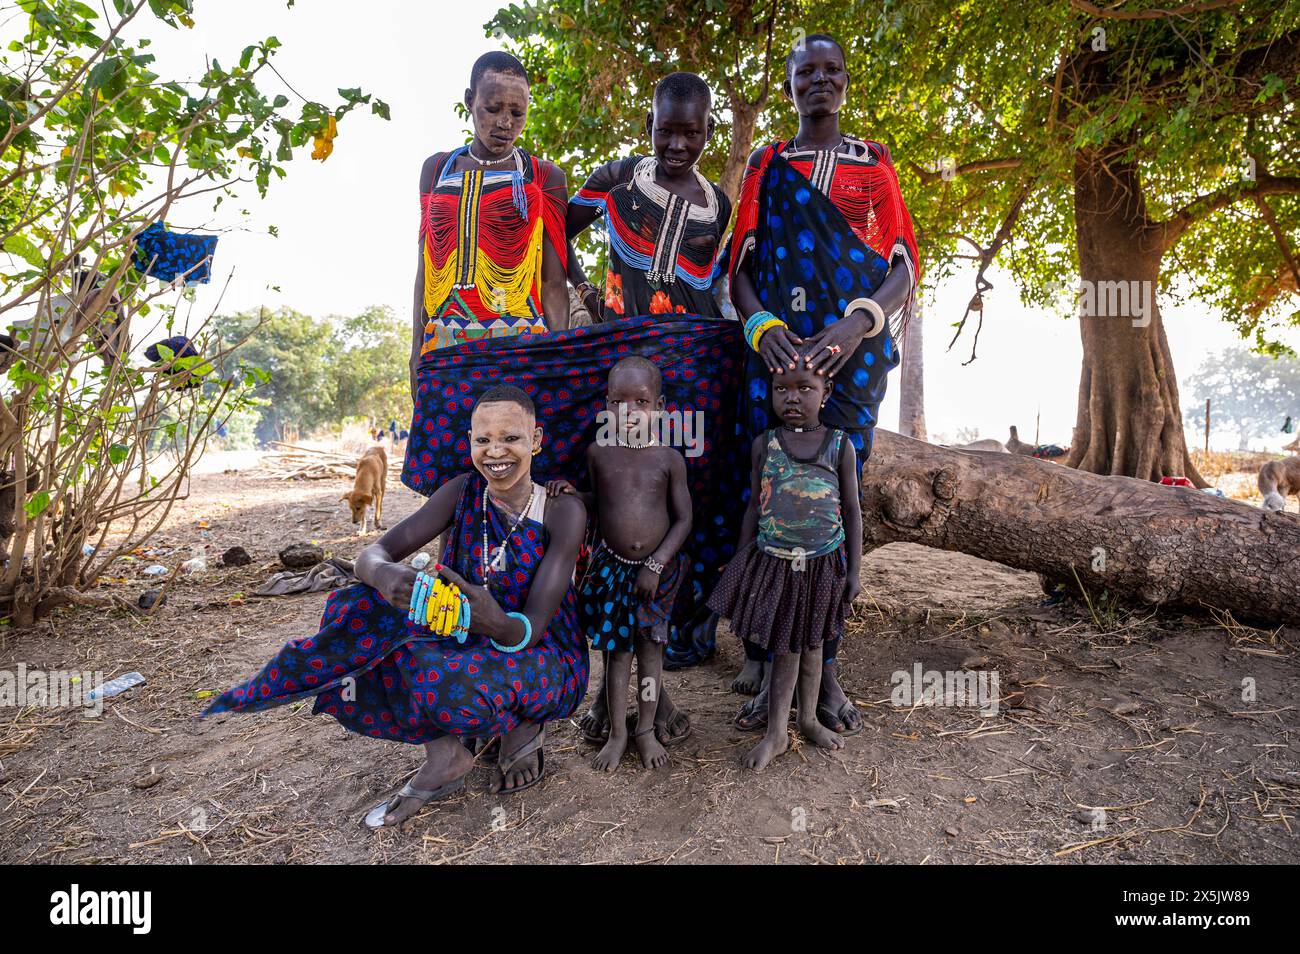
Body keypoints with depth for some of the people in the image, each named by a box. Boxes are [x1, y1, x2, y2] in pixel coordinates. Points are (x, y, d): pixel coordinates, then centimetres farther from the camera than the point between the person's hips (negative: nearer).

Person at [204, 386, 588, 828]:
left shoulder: (563, 510, -20)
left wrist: (497, 623, -49)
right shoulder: (463, 492, -9)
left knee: (452, 682, -36)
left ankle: (523, 726, 0)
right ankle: (442, 756, -8)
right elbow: (373, 553, -15)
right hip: (468, 642, 5)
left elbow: (532, 628, -24)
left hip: (545, 659, -4)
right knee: (363, 610, -18)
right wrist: (383, 573, -41)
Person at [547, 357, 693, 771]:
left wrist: (656, 564, -13)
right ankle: (617, 732, 27)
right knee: (616, 649, 10)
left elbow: (683, 520, -5)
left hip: (658, 567, -1)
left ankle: (647, 729, 29)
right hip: (611, 565, 1)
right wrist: (571, 493, -8)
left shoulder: (669, 458, -8)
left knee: (649, 647, 11)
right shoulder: (598, 453, -3)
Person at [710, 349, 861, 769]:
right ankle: (776, 734, 24)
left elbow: (852, 511, 0)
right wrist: (741, 561, 3)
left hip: (823, 563, 0)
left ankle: (808, 719, 38)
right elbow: (755, 505, 4)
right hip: (774, 561, 0)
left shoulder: (841, 446, -4)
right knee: (784, 648, 7)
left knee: (811, 644, 16)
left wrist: (853, 571, -1)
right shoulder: (764, 444, -3)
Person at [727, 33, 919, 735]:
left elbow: (904, 266, 7)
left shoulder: (875, 163, 16)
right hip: (776, 348, 0)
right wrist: (762, 325, -14)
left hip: (852, 352, 0)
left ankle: (822, 669, 4)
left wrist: (858, 322, -14)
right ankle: (764, 660, 1)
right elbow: (741, 267, 8)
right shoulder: (766, 165, 17)